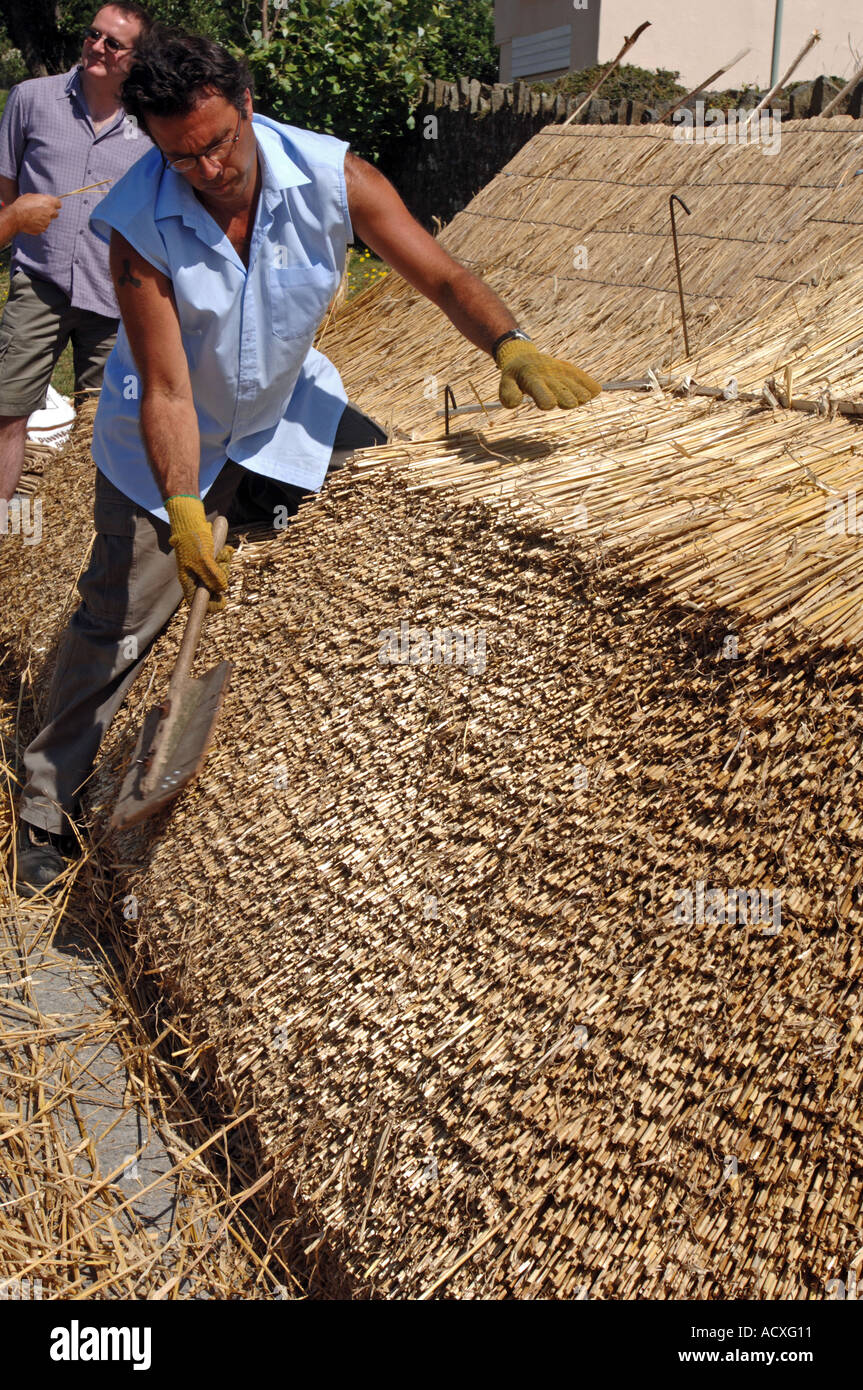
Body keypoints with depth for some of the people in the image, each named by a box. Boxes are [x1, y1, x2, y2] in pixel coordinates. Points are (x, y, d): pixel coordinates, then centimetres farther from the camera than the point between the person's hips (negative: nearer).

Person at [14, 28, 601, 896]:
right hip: (167, 436, -3)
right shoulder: (138, 224, -28)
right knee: (115, 621, -1)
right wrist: (183, 511, -39)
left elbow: (439, 278, -22)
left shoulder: (330, 178, -23)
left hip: (286, 403, 4)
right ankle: (47, 809, 17)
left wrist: (509, 346, -40)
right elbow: (166, 391, -29)